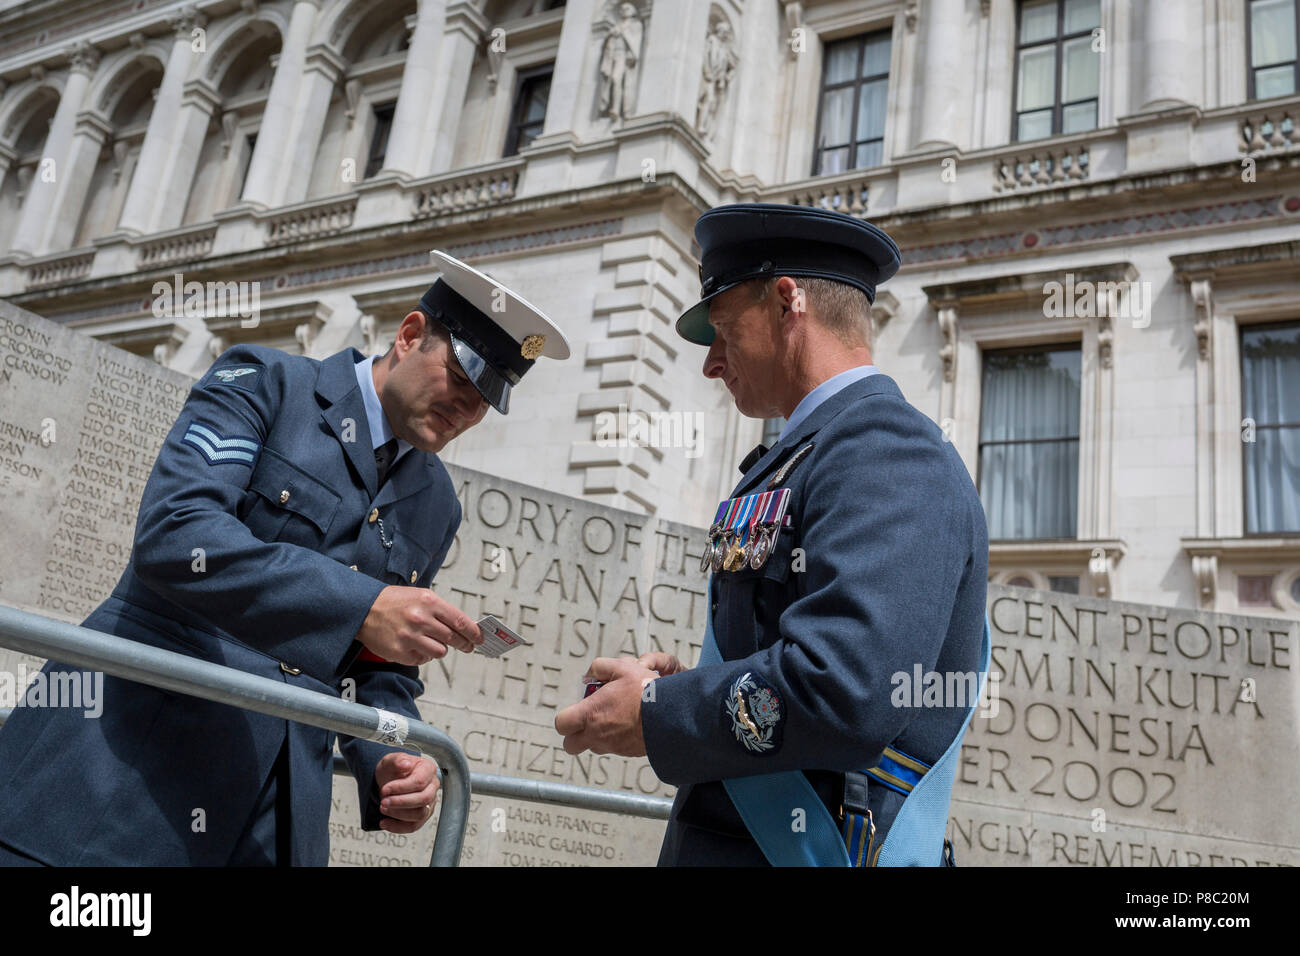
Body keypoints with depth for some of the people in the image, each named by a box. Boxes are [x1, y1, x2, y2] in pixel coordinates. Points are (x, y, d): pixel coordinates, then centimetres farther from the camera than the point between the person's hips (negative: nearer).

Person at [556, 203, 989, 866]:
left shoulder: (887, 451, -16)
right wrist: (692, 687, 2)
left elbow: (843, 692, -28)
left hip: (798, 850, -9)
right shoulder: (805, 461, 16)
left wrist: (655, 715, -16)